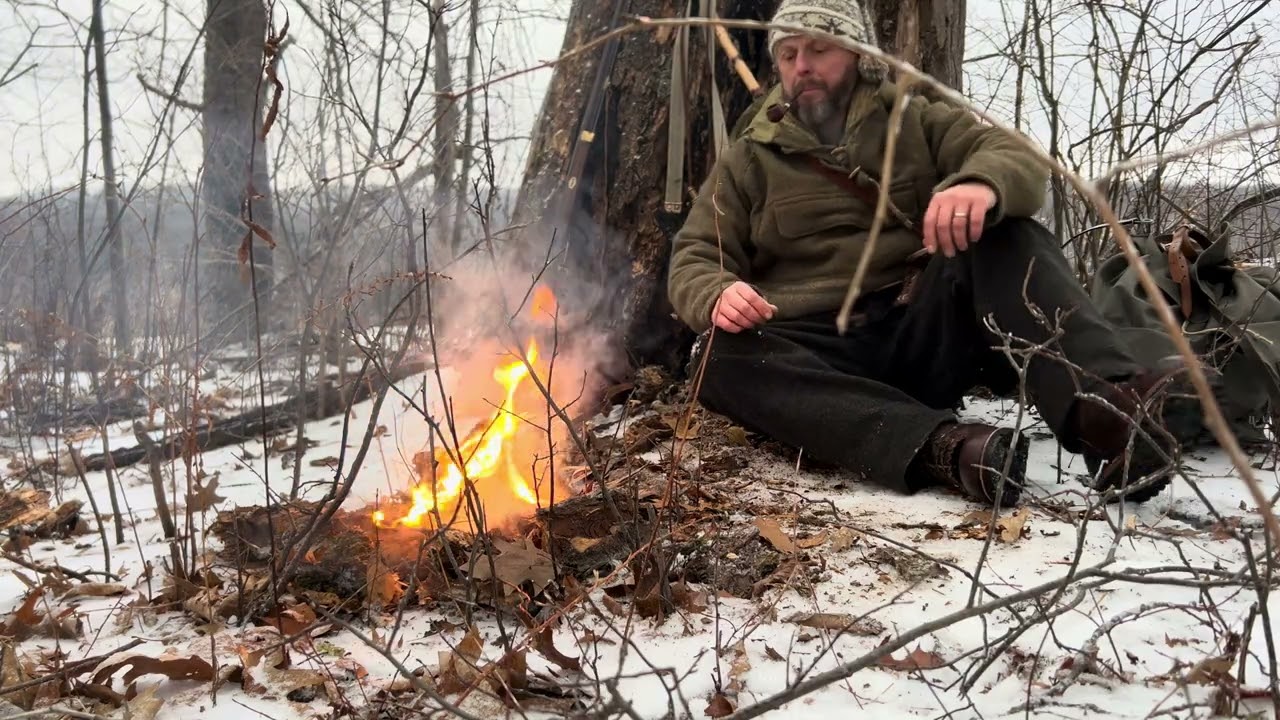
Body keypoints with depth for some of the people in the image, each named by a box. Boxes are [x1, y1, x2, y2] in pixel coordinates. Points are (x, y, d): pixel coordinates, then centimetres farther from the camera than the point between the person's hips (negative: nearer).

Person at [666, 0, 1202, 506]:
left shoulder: (916, 122, 14)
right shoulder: (747, 159, 13)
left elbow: (1019, 157, -3)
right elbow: (693, 260, 6)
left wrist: (982, 183, -30)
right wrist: (718, 294, -20)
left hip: (924, 332, 1)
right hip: (820, 351, 0)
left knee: (1004, 235, -23)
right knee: (721, 357, -31)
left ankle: (1105, 407, -46)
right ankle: (941, 448, -48)